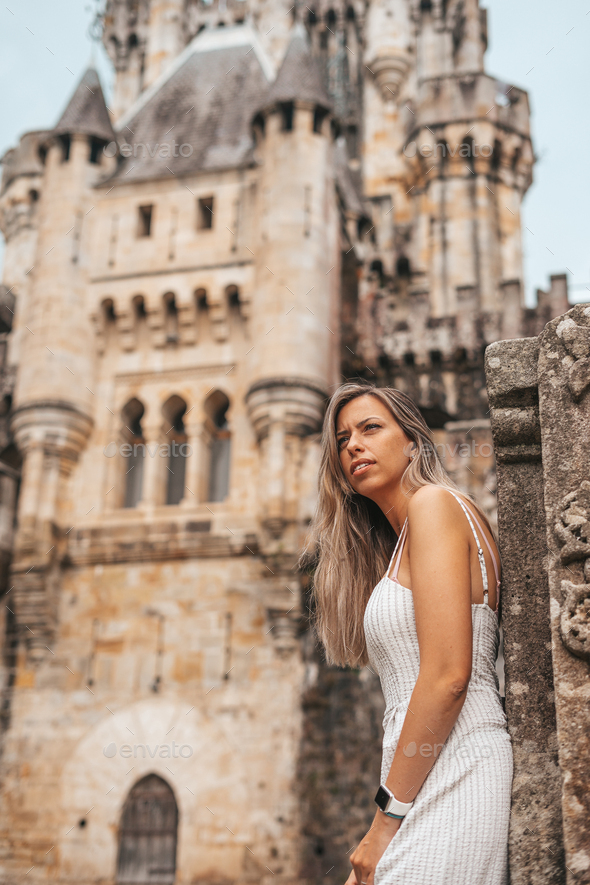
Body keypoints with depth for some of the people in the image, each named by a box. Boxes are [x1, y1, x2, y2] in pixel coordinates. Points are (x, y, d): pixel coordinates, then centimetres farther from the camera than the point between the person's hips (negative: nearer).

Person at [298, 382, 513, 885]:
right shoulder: (400, 544, 22)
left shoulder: (435, 503, -5)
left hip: (449, 777, -8)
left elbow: (448, 676, -15)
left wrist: (386, 818, -12)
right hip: (433, 781, 9)